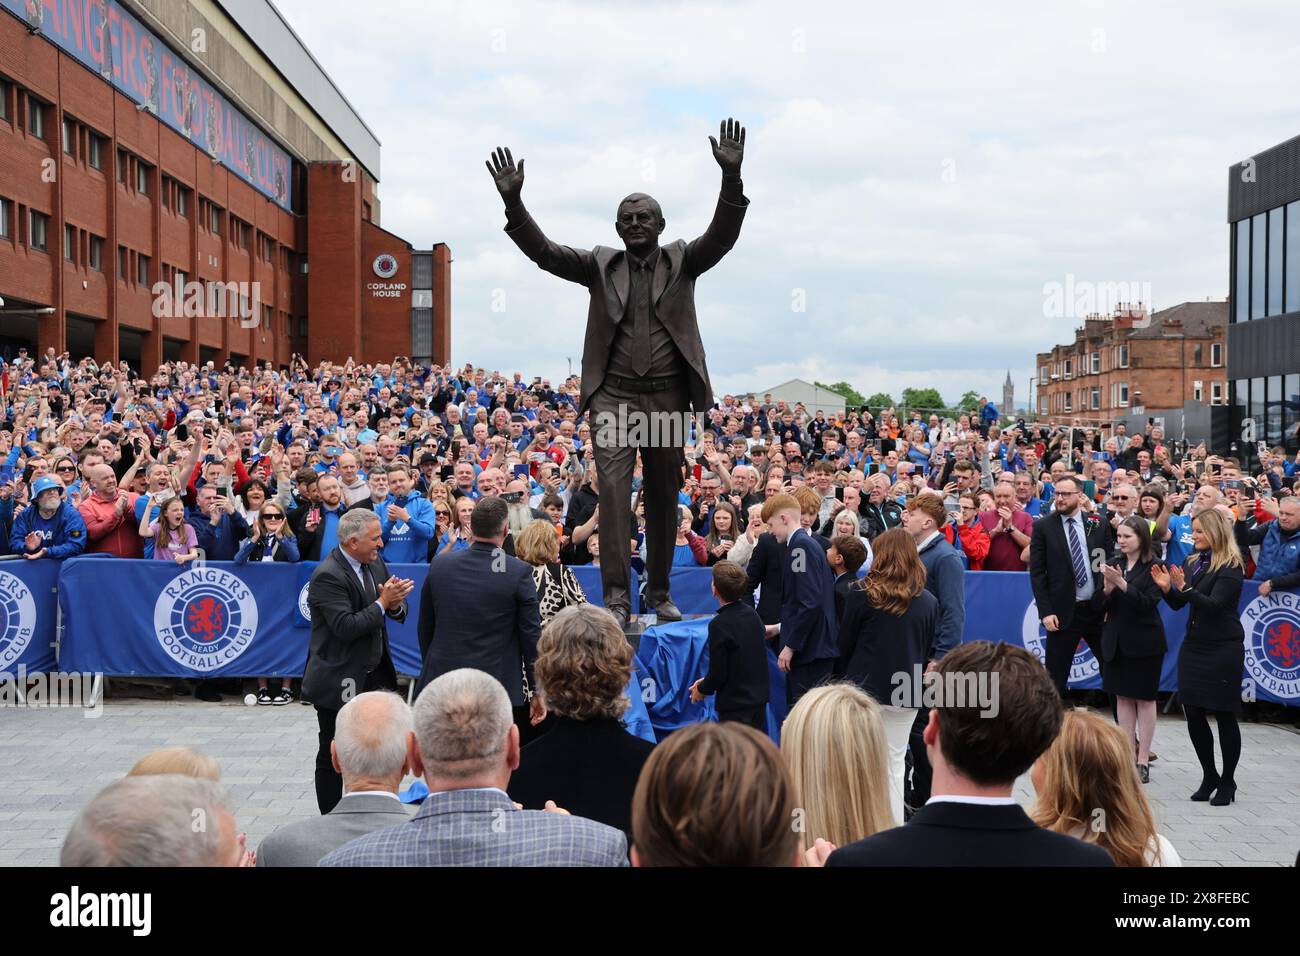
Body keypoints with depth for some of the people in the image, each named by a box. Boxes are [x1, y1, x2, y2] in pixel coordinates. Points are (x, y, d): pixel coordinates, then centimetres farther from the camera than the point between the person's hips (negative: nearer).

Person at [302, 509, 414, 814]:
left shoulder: (376, 565, 7)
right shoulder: (328, 576, -19)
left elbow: (398, 614, 12)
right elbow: (346, 627, -26)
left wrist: (396, 603, -11)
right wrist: (382, 603, -20)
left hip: (374, 674, 7)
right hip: (340, 682, -7)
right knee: (333, 755, 7)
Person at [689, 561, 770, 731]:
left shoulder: (719, 624, -20)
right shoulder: (751, 614, 3)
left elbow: (718, 673, -18)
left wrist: (702, 690, 2)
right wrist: (706, 681, 14)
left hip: (735, 704, -7)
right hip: (759, 698, 7)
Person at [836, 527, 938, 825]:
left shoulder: (861, 592, -7)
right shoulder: (929, 602, 0)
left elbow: (846, 643, 0)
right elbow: (929, 651, 8)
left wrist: (841, 679, 11)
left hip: (864, 686, -2)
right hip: (906, 693, 2)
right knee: (895, 764, 9)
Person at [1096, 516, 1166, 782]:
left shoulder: (1153, 566, -8)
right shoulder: (1113, 564, 6)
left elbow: (1149, 603, -15)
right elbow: (1098, 603, 5)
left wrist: (1122, 584, -24)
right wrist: (1107, 588, -15)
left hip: (1144, 642, -5)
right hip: (1116, 640, 5)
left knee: (1144, 699, 3)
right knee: (1122, 698, 9)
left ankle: (1143, 761, 8)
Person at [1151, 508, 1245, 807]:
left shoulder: (1231, 567, -11)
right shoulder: (1194, 561, 9)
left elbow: (1215, 604, -22)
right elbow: (1178, 604, 11)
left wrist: (1185, 589, -35)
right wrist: (1167, 588, -8)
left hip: (1223, 649, -7)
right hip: (1194, 645, 7)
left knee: (1224, 716, 3)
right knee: (1194, 715, 7)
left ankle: (1227, 782, 15)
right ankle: (1209, 777, 22)